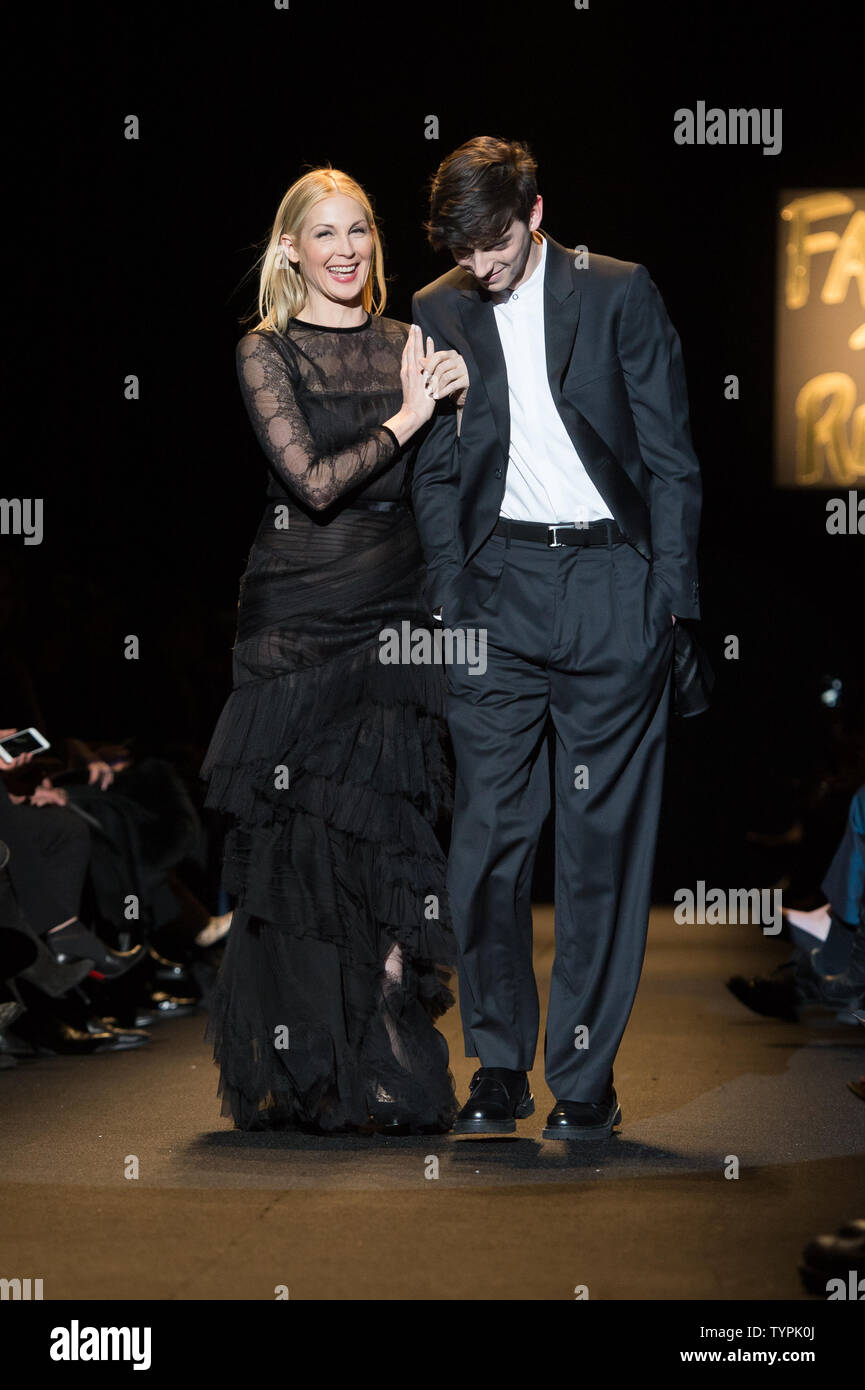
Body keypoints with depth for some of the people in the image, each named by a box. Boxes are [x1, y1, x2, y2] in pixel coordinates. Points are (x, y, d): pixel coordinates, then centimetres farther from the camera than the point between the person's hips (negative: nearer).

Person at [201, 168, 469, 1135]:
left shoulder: (408, 346, 13)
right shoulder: (266, 353, 1)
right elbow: (314, 481, -9)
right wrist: (405, 419, -8)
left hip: (395, 616, 3)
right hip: (297, 617, -3)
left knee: (387, 827, -3)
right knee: (297, 832, -2)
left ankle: (388, 1070, 1)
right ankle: (301, 1078, 7)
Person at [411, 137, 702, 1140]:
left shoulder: (619, 294, 2)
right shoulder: (440, 313, 10)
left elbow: (669, 454, 3)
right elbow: (436, 471, 13)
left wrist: (669, 594, -3)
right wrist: (452, 598, 3)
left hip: (611, 580, -2)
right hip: (498, 583, 2)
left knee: (601, 835, -1)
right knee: (488, 831, -1)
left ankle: (586, 1073, 5)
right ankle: (498, 1066, 9)